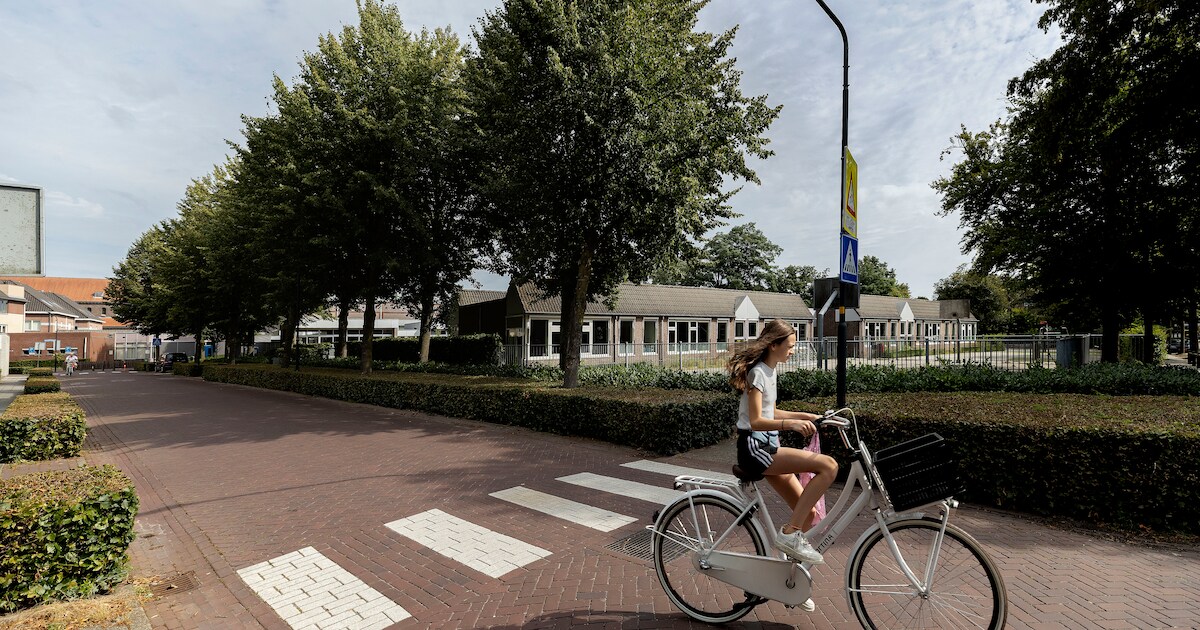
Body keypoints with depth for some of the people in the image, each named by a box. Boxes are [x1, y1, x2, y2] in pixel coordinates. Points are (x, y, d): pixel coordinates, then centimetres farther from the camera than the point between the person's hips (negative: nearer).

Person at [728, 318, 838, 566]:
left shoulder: (769, 370, 16)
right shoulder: (758, 372, -14)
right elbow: (756, 421, -22)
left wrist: (802, 415, 16)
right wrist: (791, 423, -34)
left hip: (766, 447, 9)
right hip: (754, 449, -9)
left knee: (807, 513, 6)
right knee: (828, 465, -22)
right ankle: (789, 533, -16)